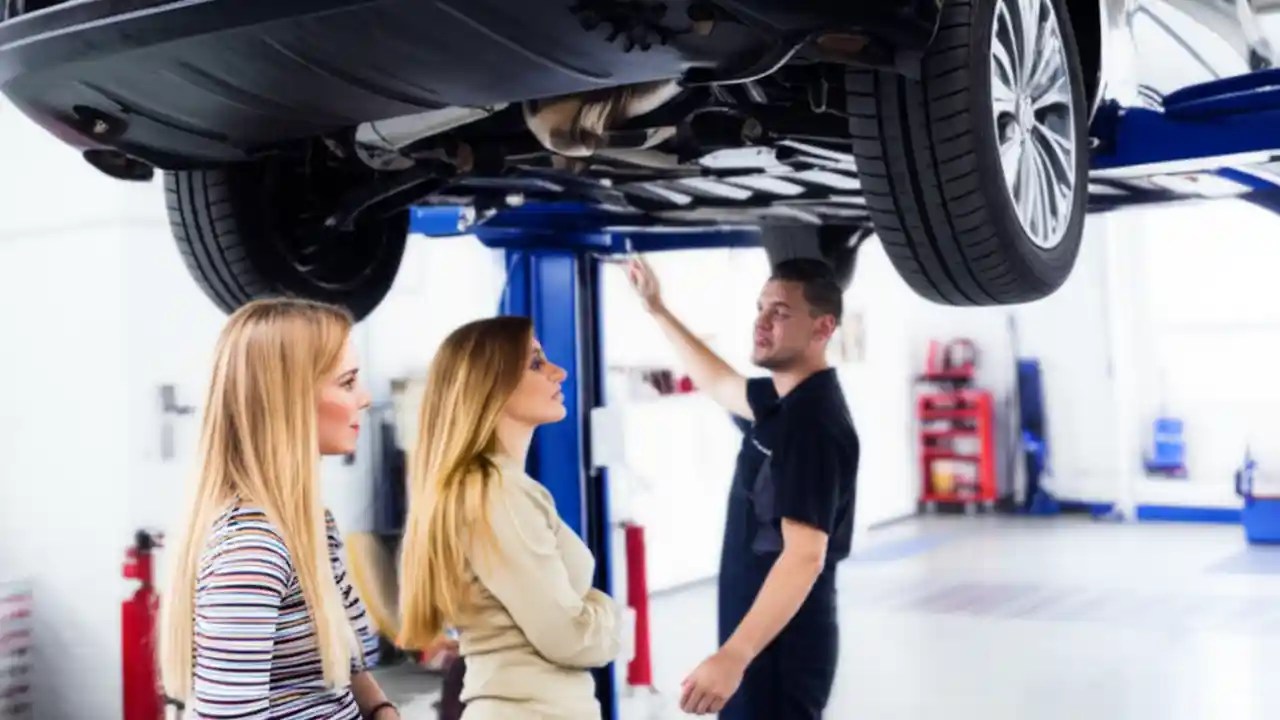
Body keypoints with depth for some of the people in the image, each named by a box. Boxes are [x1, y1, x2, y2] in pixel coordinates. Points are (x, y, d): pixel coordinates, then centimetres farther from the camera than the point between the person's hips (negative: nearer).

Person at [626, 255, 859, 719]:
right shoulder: (781, 402, 8)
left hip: (779, 646, -10)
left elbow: (804, 556, -28)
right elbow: (719, 382, 30)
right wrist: (657, 309, 30)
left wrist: (734, 655, -35)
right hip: (761, 639, 10)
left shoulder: (813, 421, -21)